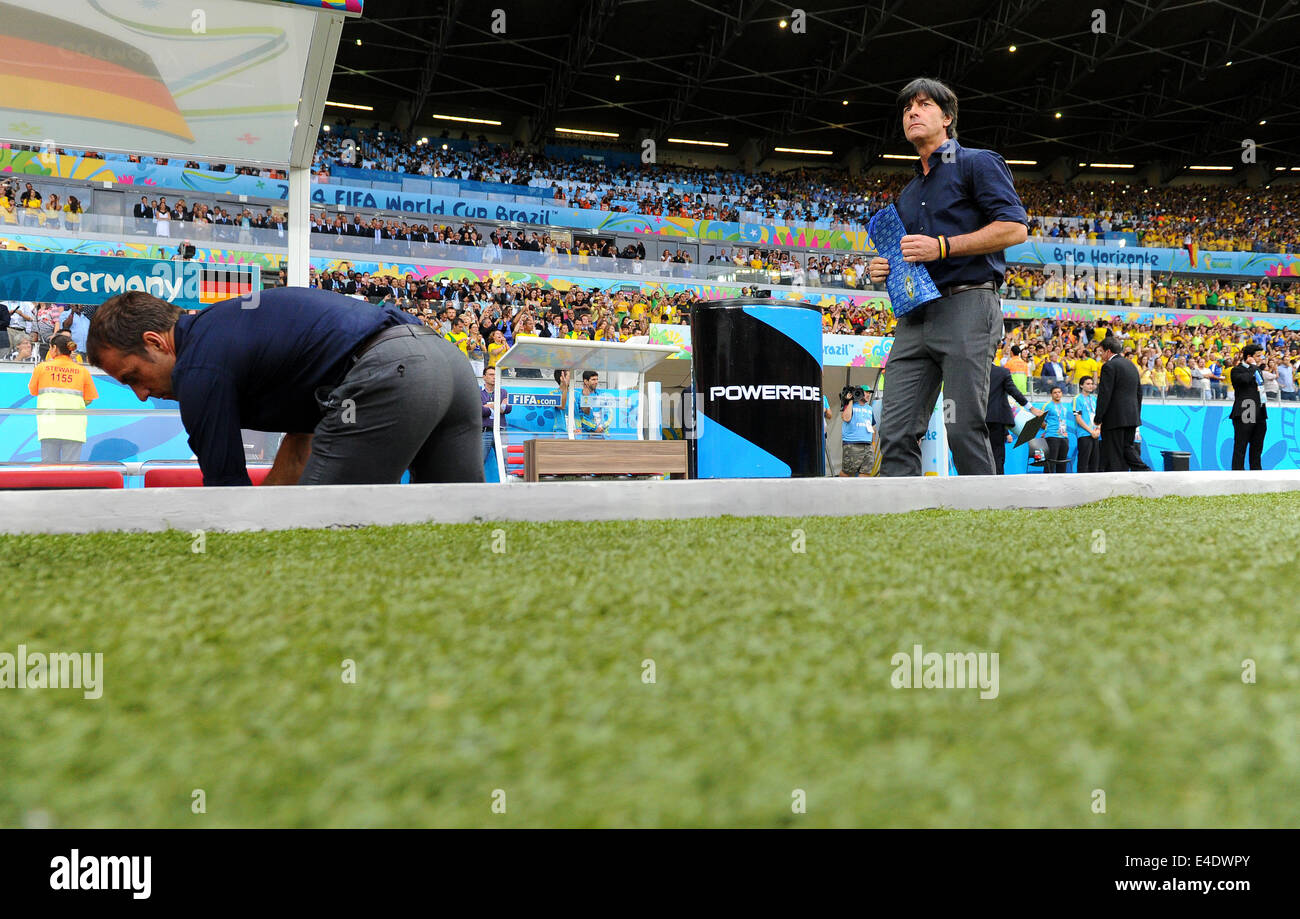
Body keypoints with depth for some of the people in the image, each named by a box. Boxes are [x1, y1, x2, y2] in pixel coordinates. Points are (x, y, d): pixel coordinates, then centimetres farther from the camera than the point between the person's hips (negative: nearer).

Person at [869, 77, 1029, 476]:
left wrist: (941, 246, -12)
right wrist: (884, 269, 11)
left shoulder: (976, 163, 6)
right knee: (896, 432, -4)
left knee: (964, 429, -11)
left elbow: (1014, 228, -6)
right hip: (914, 314, 7)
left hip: (965, 305, -7)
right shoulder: (908, 194, 28)